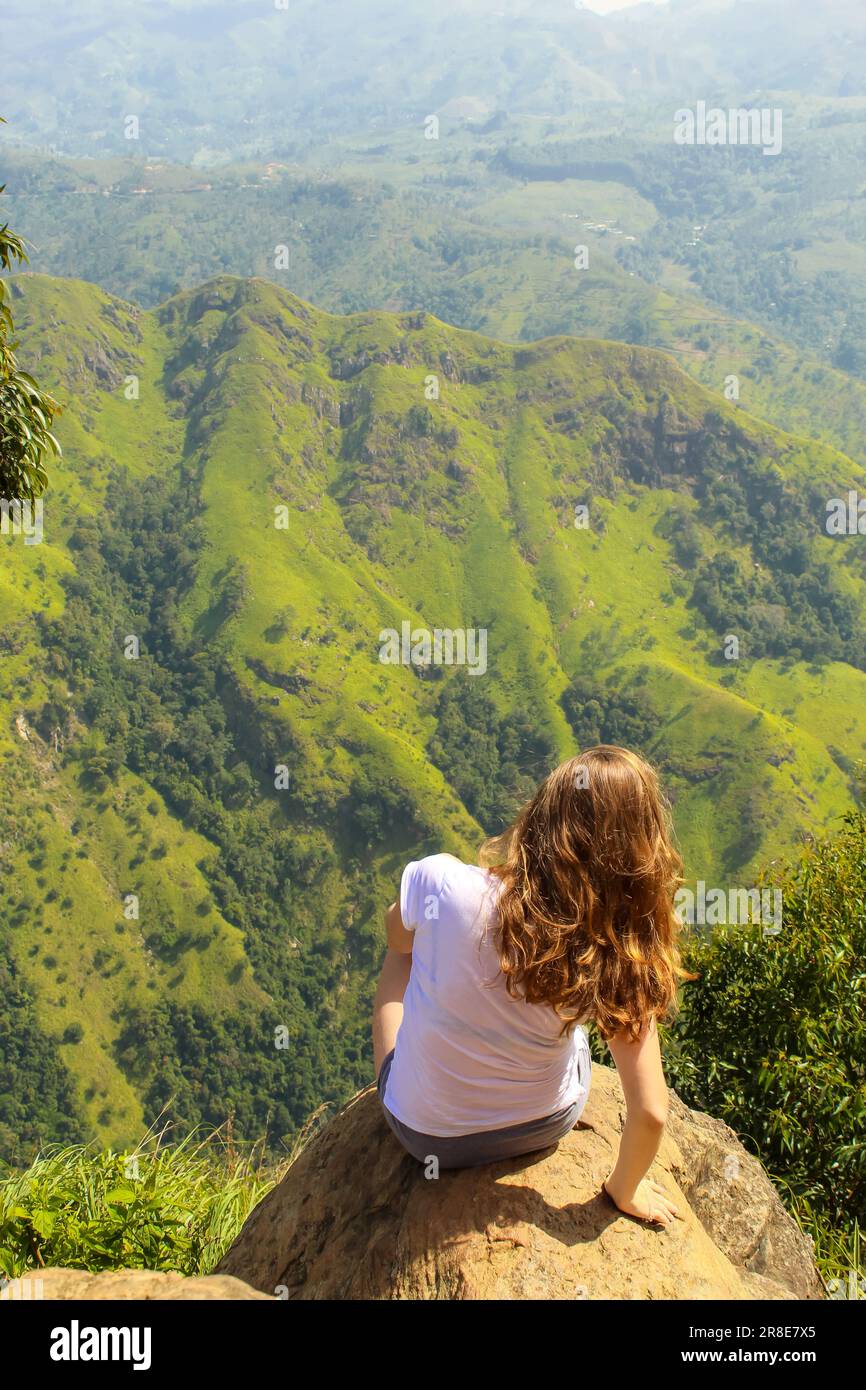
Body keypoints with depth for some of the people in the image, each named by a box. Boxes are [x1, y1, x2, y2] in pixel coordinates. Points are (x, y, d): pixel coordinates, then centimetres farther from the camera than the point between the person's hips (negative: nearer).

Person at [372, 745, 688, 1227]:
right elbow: (651, 1114, -21)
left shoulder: (443, 883, -29)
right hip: (545, 1128, 1)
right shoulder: (620, 954, -25)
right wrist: (624, 1191, -1)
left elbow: (398, 933, -4)